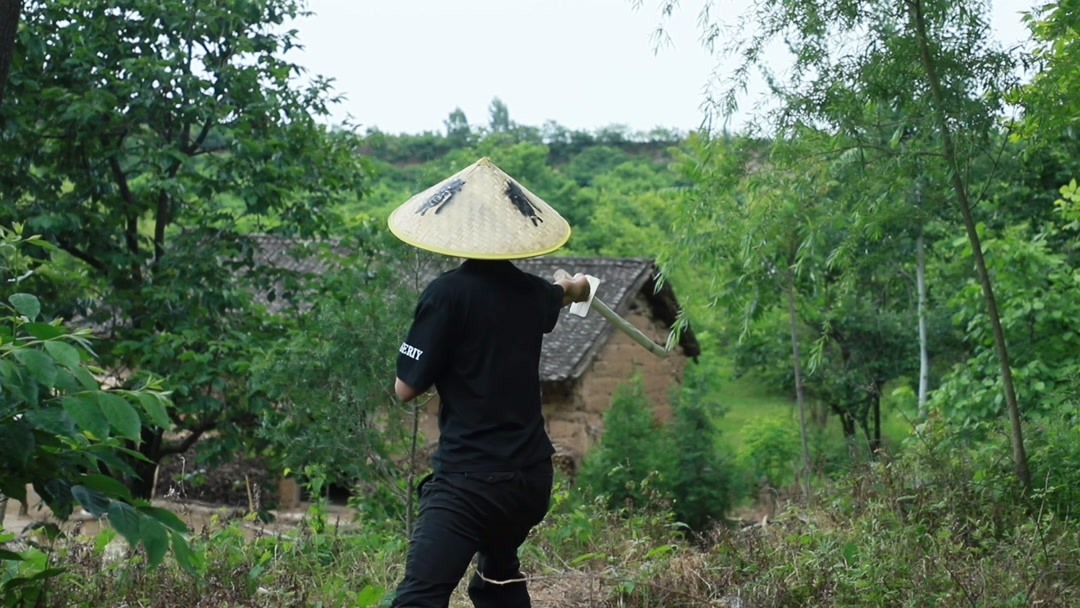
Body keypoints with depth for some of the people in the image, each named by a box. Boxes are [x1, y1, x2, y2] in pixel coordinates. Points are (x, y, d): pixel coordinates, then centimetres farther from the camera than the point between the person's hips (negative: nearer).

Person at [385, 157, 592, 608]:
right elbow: (556, 297, 34)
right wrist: (573, 288, 60)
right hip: (532, 474, 7)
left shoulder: (447, 293, -12)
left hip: (469, 478, -7)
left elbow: (406, 388, -8)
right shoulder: (533, 293, 7)